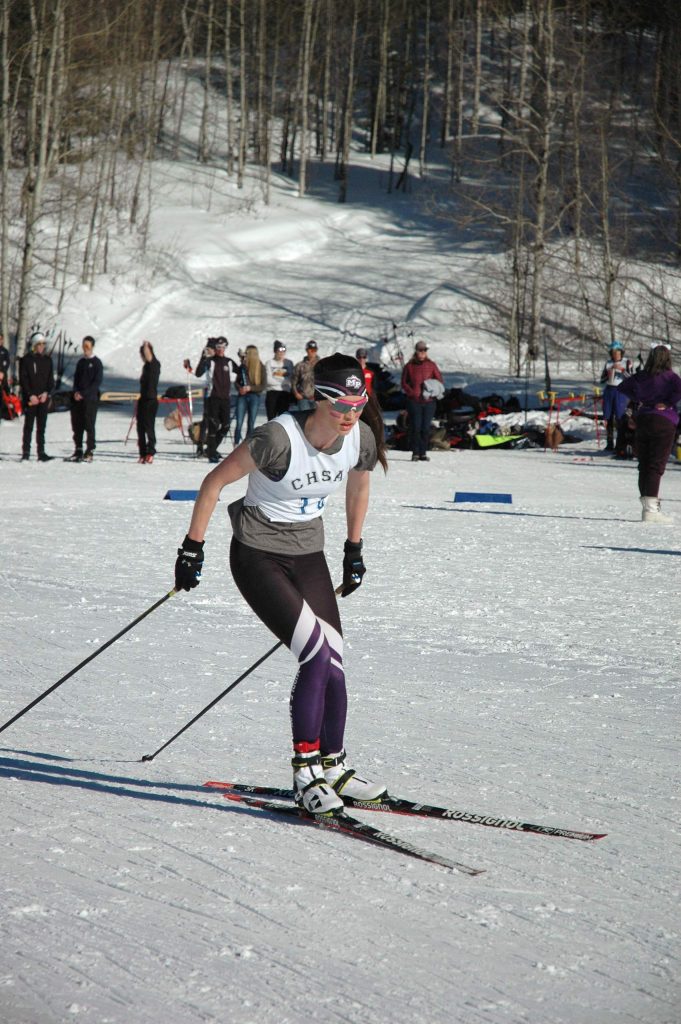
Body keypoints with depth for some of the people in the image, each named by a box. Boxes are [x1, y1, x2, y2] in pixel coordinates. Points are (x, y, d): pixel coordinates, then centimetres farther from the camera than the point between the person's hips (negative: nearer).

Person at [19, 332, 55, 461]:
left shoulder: (47, 360, 11)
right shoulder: (25, 360, 0)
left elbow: (51, 379, 10)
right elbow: (23, 380, -4)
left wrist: (46, 393, -6)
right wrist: (31, 395, -13)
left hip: (43, 398, 3)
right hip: (30, 399, -3)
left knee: (41, 426, 4)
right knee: (28, 426, -3)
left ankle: (41, 453, 4)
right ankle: (25, 453, 0)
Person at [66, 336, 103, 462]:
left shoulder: (96, 362, -2)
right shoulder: (81, 362, 16)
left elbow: (97, 382, -8)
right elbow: (76, 379, 18)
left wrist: (83, 393, -13)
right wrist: (76, 392, -1)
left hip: (90, 399, -6)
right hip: (78, 399, 6)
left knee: (89, 426, -6)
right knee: (77, 425, 5)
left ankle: (89, 453, -4)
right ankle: (78, 451, 11)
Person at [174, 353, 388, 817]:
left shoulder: (361, 439, -9)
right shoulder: (279, 438, -27)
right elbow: (214, 483, -16)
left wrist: (354, 548, 22)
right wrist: (193, 548, -11)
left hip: (308, 556, 6)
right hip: (257, 556, -6)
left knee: (335, 665, 1)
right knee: (317, 655, -19)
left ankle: (333, 765, 21)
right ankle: (306, 770, -7)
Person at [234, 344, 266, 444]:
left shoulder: (261, 368, -1)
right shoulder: (242, 367, 5)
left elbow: (262, 386, -2)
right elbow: (237, 382, 12)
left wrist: (250, 388, -16)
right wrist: (240, 388, -9)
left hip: (254, 396, -1)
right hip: (242, 396, 1)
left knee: (251, 424, 2)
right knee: (239, 423, -7)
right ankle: (236, 446, -4)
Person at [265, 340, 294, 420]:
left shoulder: (288, 363, 10)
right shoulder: (269, 363, 2)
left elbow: (292, 379, 5)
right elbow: (269, 380, -7)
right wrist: (283, 381, -4)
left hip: (285, 393, 2)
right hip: (272, 393, -2)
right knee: (271, 419, -3)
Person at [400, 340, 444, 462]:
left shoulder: (431, 365, 7)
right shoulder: (409, 366, 5)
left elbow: (440, 381, 9)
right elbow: (404, 383, 9)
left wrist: (435, 391, -9)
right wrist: (413, 393, -6)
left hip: (429, 401, 1)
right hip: (414, 401, -1)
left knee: (426, 428, 0)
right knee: (415, 427, -7)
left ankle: (423, 453, 7)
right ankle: (415, 453, 1)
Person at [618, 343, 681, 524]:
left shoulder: (641, 376, 5)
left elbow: (623, 387, 10)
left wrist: (638, 399, 11)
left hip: (643, 419, 4)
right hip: (664, 421, -4)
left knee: (643, 465, 11)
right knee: (656, 466, -6)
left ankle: (648, 505, 15)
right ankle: (651, 509, -14)